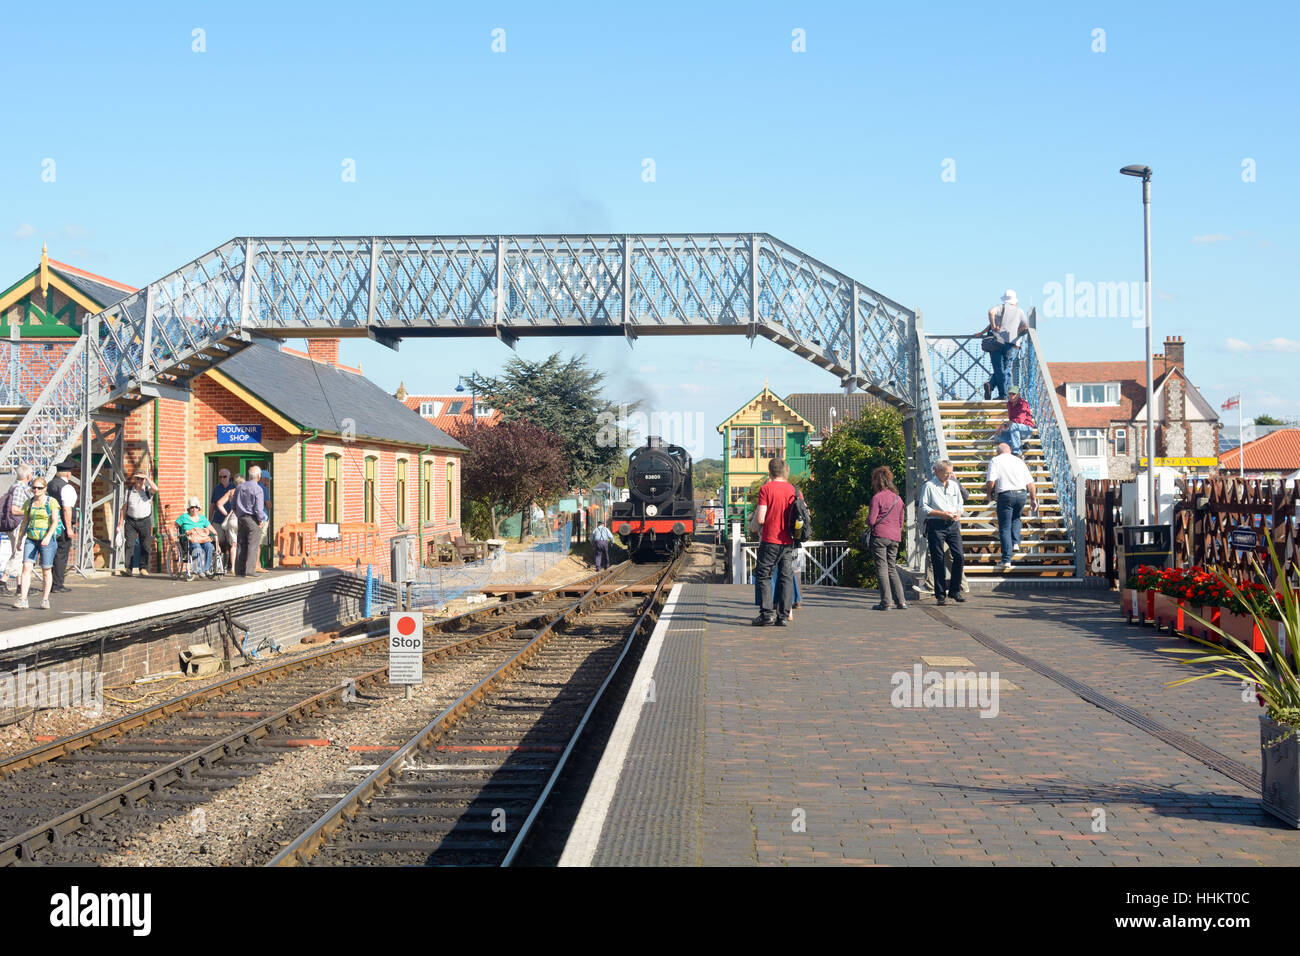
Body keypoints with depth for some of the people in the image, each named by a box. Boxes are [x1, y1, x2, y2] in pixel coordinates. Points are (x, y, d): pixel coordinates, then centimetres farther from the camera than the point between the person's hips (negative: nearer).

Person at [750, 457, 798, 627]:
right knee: (787, 577, 7)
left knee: (763, 575, 4)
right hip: (789, 542, 4)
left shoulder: (766, 489, -9)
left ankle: (767, 612, -5)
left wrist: (754, 520, 8)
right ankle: (784, 615, 4)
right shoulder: (794, 489, 4)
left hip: (770, 541, -4)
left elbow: (760, 520, -15)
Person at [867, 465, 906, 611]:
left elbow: (871, 521, -11)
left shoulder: (877, 498, -9)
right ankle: (900, 601, 7)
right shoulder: (898, 498, 12)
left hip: (880, 535, -6)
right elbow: (901, 522, 17)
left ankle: (886, 602, -3)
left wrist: (867, 521, 10)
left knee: (882, 568, -1)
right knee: (892, 568, 12)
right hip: (895, 537, 6)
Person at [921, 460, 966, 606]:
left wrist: (959, 513, 0)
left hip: (953, 524, 4)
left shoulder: (954, 485, 16)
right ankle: (940, 595, 4)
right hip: (936, 526, -4)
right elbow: (923, 508, -4)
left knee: (959, 556, -7)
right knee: (938, 560, -2)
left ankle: (955, 591, 5)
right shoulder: (929, 486, -1)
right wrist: (941, 513, -13)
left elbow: (960, 505, 22)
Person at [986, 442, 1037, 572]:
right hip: (1021, 494, 4)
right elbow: (1030, 483, 12)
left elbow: (990, 481, -8)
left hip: (1005, 495, -4)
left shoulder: (995, 461, 4)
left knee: (1005, 527, 1)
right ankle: (1015, 543, 13)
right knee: (1016, 518, 31)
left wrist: (989, 494, 8)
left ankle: (1006, 560, -4)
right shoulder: (1019, 461, 16)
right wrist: (1033, 499, 19)